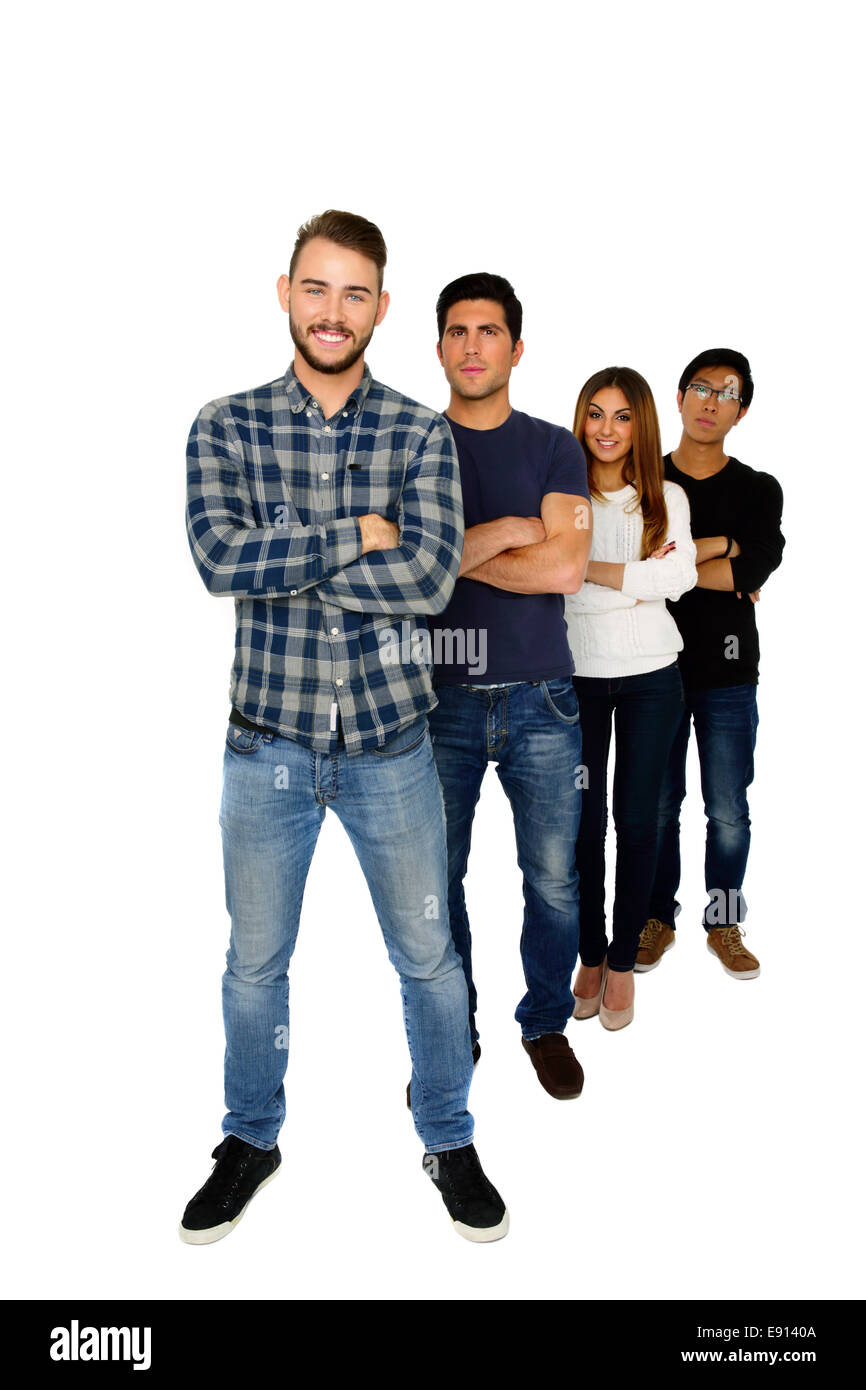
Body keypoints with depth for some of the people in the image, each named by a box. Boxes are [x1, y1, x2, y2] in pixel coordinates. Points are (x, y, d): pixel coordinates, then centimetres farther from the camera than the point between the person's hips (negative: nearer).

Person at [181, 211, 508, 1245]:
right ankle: (251, 1140, 41)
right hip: (266, 743, 1)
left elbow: (428, 578, -16)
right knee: (255, 962, 16)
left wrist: (276, 561, -15)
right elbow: (218, 557, -16)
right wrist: (356, 536, -16)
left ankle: (449, 1141, 37)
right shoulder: (225, 426, 0)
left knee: (427, 956, 13)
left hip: (389, 742, 0)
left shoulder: (421, 435, -2)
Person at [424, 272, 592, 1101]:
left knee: (553, 880, 8)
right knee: (436, 881, 8)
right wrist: (504, 531, -9)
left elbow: (565, 568, -9)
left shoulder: (553, 448, 6)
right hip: (439, 698, 0)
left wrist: (452, 551, -8)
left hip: (540, 700, 1)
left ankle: (547, 1023, 31)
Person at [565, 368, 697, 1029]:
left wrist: (592, 568, -15)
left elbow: (679, 577, -12)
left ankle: (623, 960, 21)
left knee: (637, 820, 5)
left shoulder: (667, 498, 4)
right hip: (577, 672, 0)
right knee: (584, 821, 6)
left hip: (650, 677, 1)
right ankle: (590, 956, 24)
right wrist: (639, 577, -13)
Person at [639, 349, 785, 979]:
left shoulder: (759, 490, 6)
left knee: (729, 813, 4)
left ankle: (724, 923, 23)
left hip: (728, 673, 0)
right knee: (658, 806, 7)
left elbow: (758, 566, -13)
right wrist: (720, 548, -12)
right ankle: (659, 919, 24)